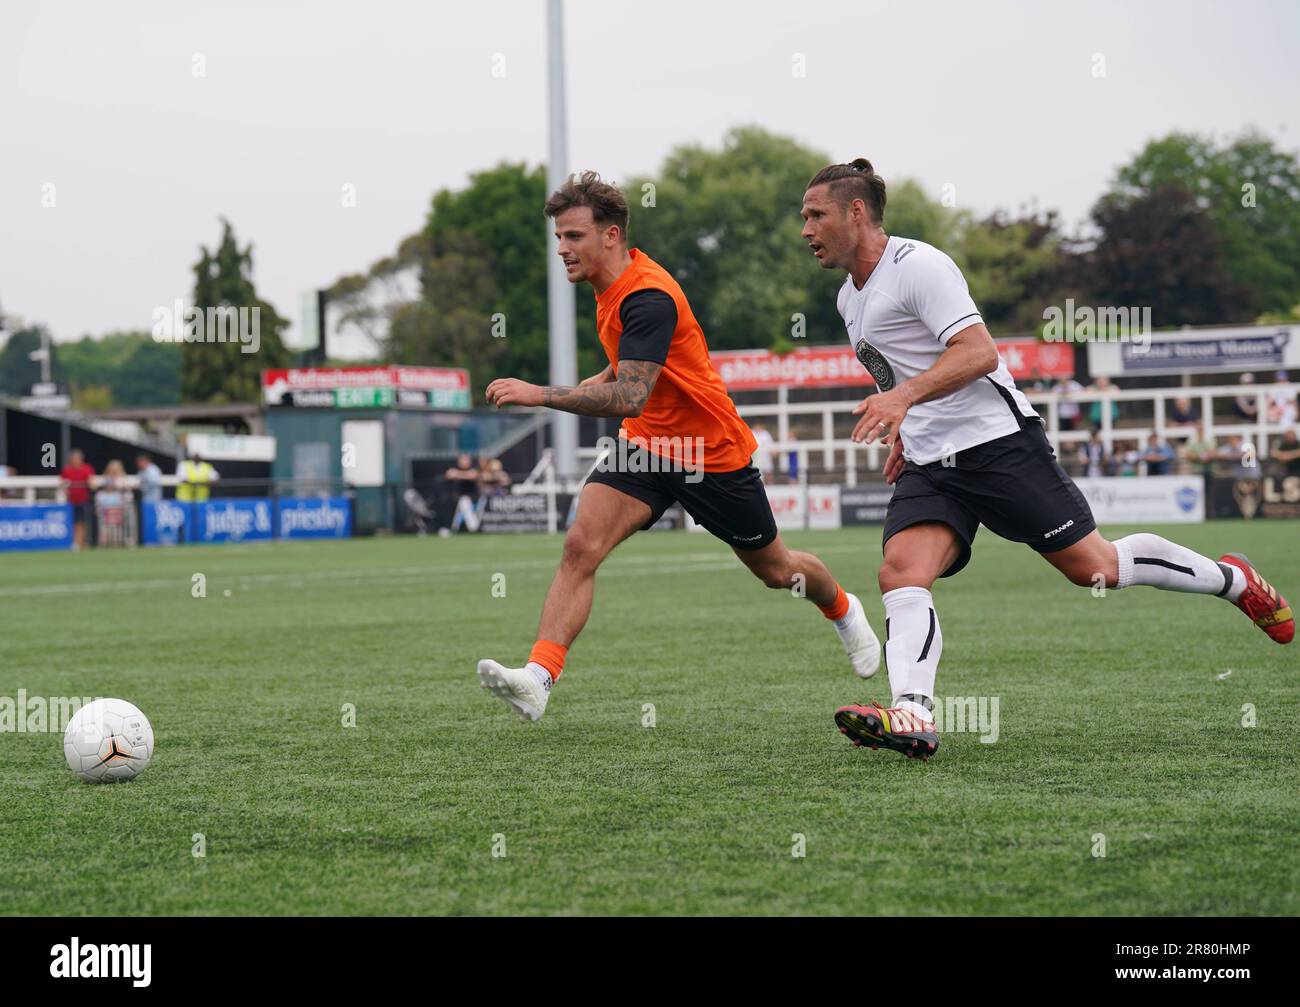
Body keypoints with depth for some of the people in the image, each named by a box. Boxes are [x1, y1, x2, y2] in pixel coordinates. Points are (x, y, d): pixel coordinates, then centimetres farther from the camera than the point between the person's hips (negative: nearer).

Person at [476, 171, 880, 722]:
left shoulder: (648, 297, -28)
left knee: (775, 569, 15)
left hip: (713, 454, -7)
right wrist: (598, 383, 8)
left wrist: (541, 395, -42)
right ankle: (537, 678, -29)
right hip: (647, 446, 7)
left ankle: (843, 608, 48)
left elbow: (630, 397, -38)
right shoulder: (613, 287, 1)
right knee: (580, 546, -19)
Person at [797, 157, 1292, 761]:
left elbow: (979, 352, -22)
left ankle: (1231, 579, 20)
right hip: (928, 465, 8)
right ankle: (912, 717, -37)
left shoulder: (917, 264, -12)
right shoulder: (850, 298, 17)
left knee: (1094, 567, -3)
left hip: (996, 440, -8)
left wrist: (904, 395, -33)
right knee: (901, 575, -19)